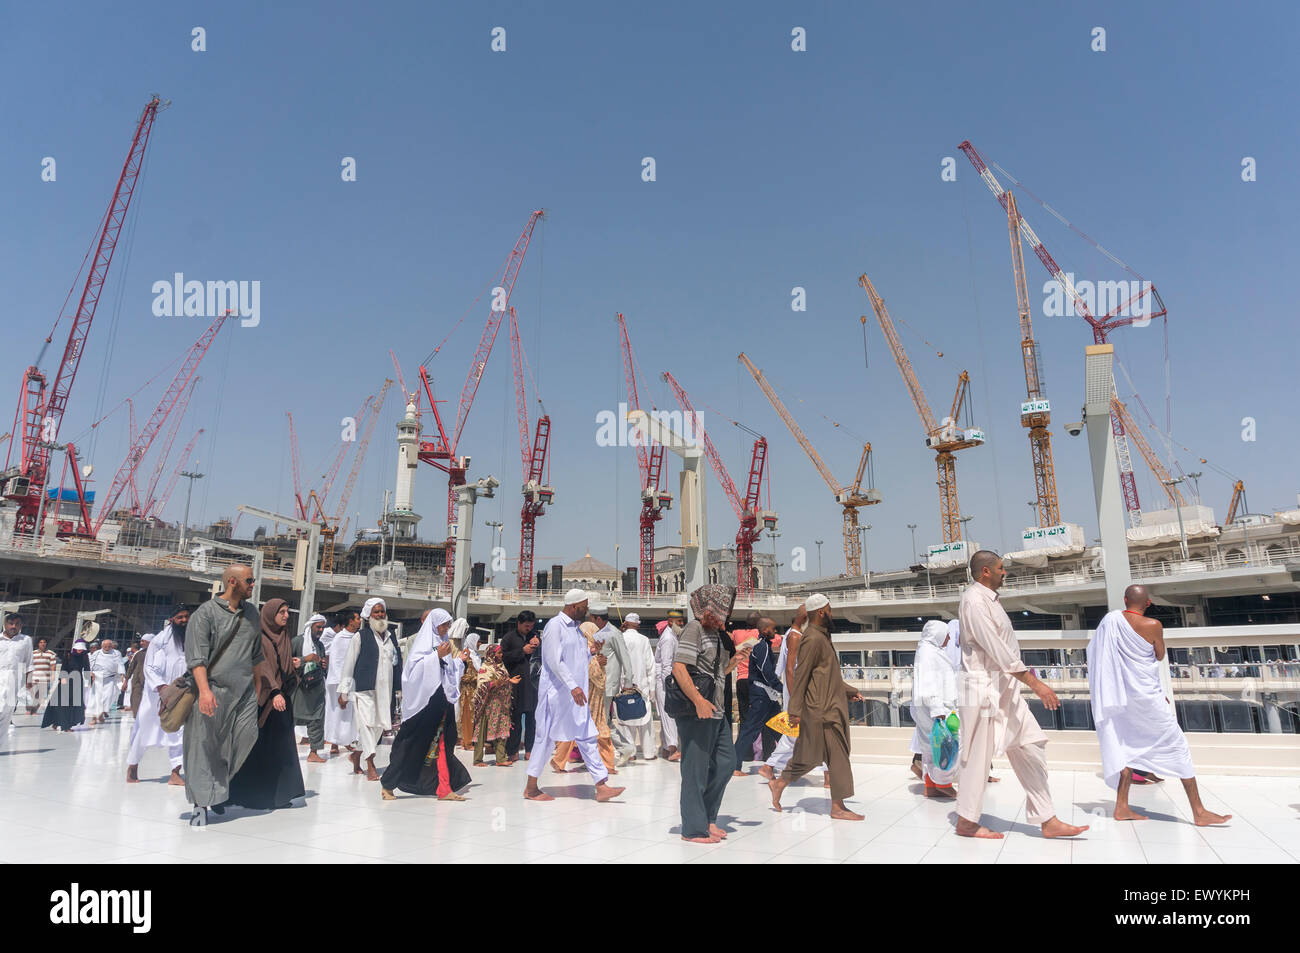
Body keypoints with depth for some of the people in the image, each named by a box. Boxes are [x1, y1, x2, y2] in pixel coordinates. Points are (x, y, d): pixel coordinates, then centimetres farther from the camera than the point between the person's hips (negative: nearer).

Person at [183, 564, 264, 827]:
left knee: (245, 739, 1)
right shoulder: (205, 613, -5)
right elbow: (196, 657, -12)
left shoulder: (252, 613, 13)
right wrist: (204, 690, -24)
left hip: (244, 691, 5)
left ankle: (217, 791, 20)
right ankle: (201, 803, 8)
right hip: (213, 690, -5)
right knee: (205, 746, -2)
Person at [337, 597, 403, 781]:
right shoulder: (360, 637, -1)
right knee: (367, 723, -9)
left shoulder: (391, 637, 14)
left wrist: (398, 687, 16)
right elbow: (348, 664, 0)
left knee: (379, 725, 7)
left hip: (385, 689, 5)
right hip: (364, 688, -5)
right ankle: (370, 766, -5)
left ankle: (356, 754, 27)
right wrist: (343, 691, -2)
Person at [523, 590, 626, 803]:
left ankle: (601, 787, 3)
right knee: (546, 738, 2)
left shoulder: (577, 628, 15)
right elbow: (554, 661, -20)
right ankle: (531, 788, 16)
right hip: (556, 692, -8)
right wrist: (573, 686, -26)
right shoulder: (555, 626, -12)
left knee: (587, 738, 3)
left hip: (576, 693, 8)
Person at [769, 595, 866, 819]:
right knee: (837, 755, 0)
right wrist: (795, 710, -17)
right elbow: (801, 675, -17)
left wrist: (848, 691, 23)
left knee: (811, 754, 10)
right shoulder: (813, 639, -16)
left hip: (829, 704, 10)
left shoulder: (821, 636, 16)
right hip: (821, 708, -10)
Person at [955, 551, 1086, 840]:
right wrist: (1035, 683, -22)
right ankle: (966, 822, 13)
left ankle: (1048, 821, 14)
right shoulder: (974, 600, -17)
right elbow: (997, 649, -22)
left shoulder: (987, 599, 15)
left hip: (1004, 689, 10)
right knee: (978, 756, 0)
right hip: (983, 688, -10)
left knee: (1031, 748, 8)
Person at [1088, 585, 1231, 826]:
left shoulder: (1111, 619, -1)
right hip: (1147, 696, -5)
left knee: (1128, 747, 12)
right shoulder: (1152, 625, -14)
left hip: (1121, 696, 5)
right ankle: (1199, 812, 10)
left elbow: (1094, 651, 7)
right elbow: (1160, 655, 3)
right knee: (1178, 745, 6)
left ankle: (1121, 806, 9)